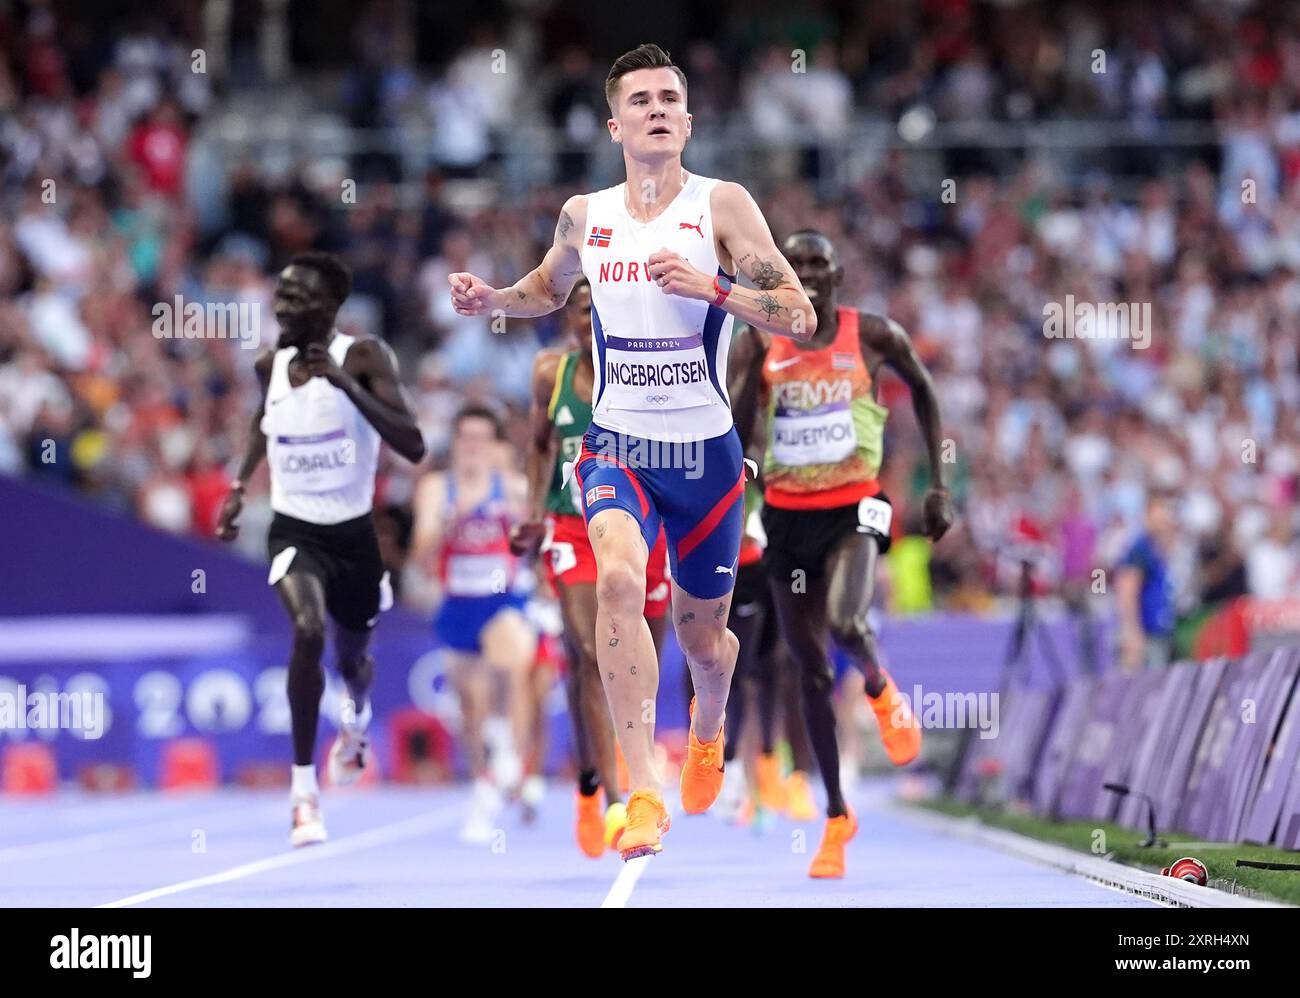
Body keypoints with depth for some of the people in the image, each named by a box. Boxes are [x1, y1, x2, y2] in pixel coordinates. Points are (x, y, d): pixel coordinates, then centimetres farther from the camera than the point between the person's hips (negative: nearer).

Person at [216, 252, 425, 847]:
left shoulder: (363, 358, -16)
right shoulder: (270, 365, -4)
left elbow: (413, 447, -27)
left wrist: (345, 383, -33)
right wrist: (239, 487, 12)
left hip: (354, 533, -1)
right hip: (295, 530, 1)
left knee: (352, 658, 20)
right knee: (307, 630, -29)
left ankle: (356, 717, 60)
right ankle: (304, 786, -21)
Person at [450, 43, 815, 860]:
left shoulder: (722, 205, -7)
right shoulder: (585, 216, 3)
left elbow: (800, 316, -11)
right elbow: (549, 289, 26)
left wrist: (709, 287, -24)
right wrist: (492, 299, 5)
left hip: (705, 451, -1)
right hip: (618, 444, 1)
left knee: (703, 638, 14)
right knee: (619, 579, -29)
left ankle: (708, 725, 52)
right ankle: (645, 787, -29)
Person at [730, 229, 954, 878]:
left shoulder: (874, 337, -3)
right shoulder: (761, 342, -1)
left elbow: (923, 392, 12)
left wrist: (938, 485, 9)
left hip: (853, 509, -2)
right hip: (787, 513, 2)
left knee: (844, 625, -30)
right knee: (811, 668, 5)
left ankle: (880, 689, 8)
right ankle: (837, 815, 17)